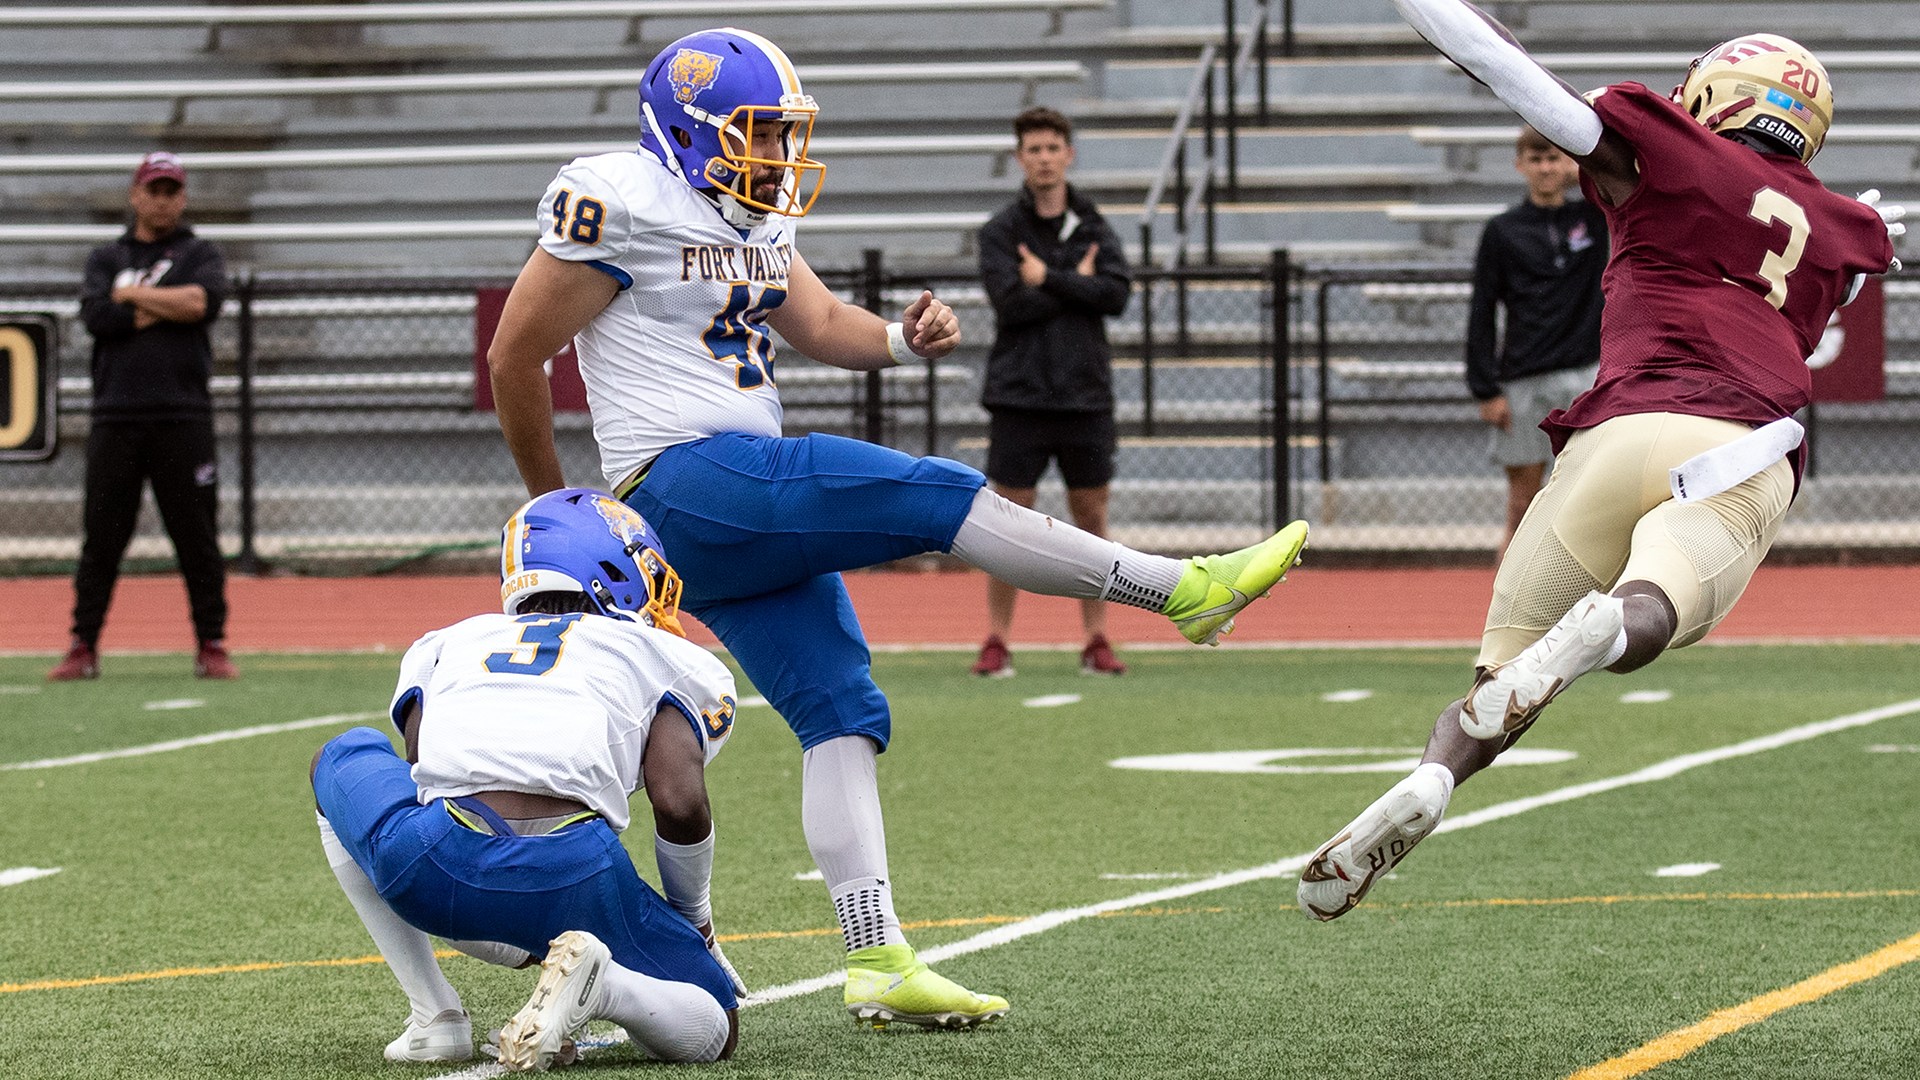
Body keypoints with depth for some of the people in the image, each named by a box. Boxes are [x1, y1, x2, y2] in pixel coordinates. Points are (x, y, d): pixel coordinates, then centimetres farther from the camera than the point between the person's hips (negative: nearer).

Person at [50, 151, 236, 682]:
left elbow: (203, 303, -10)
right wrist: (167, 309, -7)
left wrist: (132, 294, -3)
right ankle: (83, 647, 4)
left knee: (197, 536, -2)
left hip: (183, 416, -1)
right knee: (101, 536, 0)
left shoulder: (200, 255, 12)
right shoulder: (106, 259, 15)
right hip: (116, 417, 1)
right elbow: (96, 316, -4)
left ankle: (211, 646, 4)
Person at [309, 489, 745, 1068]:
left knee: (344, 759, 37)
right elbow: (679, 805, 6)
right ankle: (598, 982, -12)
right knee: (712, 1033, 24)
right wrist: (695, 918, 26)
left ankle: (435, 1018, 22)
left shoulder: (442, 646, 32)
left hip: (432, 868, 2)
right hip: (572, 877, -2)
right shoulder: (665, 657, 23)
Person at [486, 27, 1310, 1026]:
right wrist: (552, 505, 5)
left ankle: (879, 962, -4)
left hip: (753, 503, 9)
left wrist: (903, 337, 0)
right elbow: (515, 355, -6)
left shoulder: (755, 222, 17)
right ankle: (1184, 590, -13)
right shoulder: (621, 204, -10)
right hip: (684, 486, -9)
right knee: (932, 494, -16)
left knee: (842, 715, 0)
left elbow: (821, 325, 24)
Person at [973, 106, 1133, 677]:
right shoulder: (1001, 231, 1)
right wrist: (1078, 285, -8)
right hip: (1020, 395, -2)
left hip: (1085, 396, 2)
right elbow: (1012, 303, -13)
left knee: (1091, 519, 6)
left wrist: (1048, 278, -12)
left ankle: (1096, 641, 12)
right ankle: (997, 643, 5)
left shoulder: (1093, 227, 8)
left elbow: (1117, 293, -7)